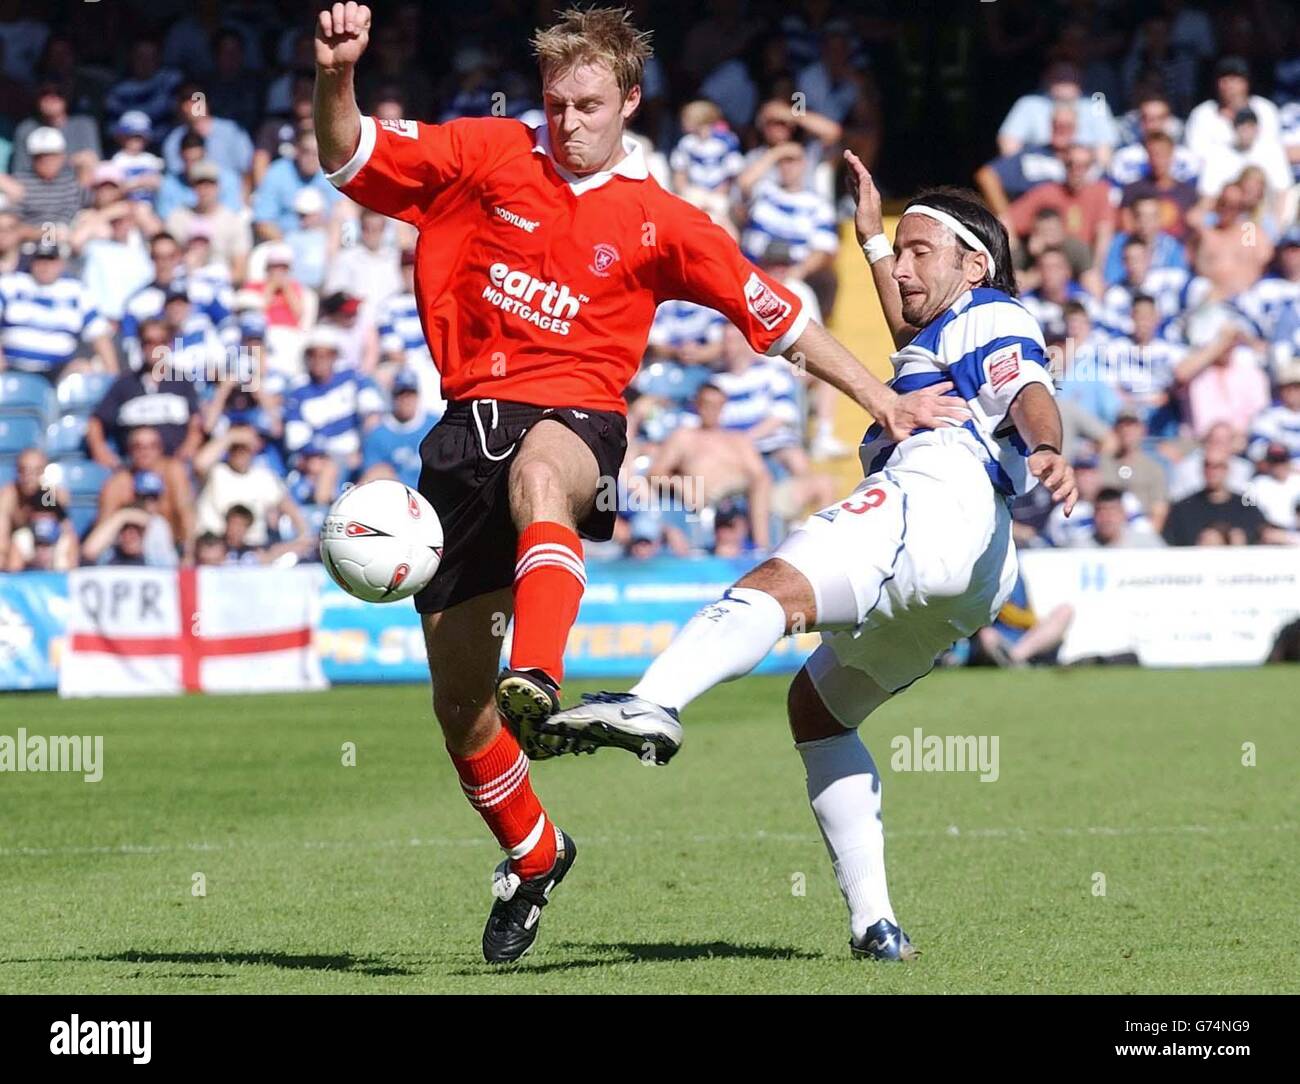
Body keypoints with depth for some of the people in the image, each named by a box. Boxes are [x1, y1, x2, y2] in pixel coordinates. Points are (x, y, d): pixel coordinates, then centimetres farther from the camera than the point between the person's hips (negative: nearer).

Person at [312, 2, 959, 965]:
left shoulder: (659, 221, 8)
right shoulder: (487, 157, 8)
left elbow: (777, 317, 16)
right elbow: (349, 157, 2)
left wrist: (883, 400, 12)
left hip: (576, 418, -2)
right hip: (470, 419, 2)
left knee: (536, 472, -44)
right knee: (457, 705, 4)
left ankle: (538, 684, -66)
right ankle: (533, 855, 31)